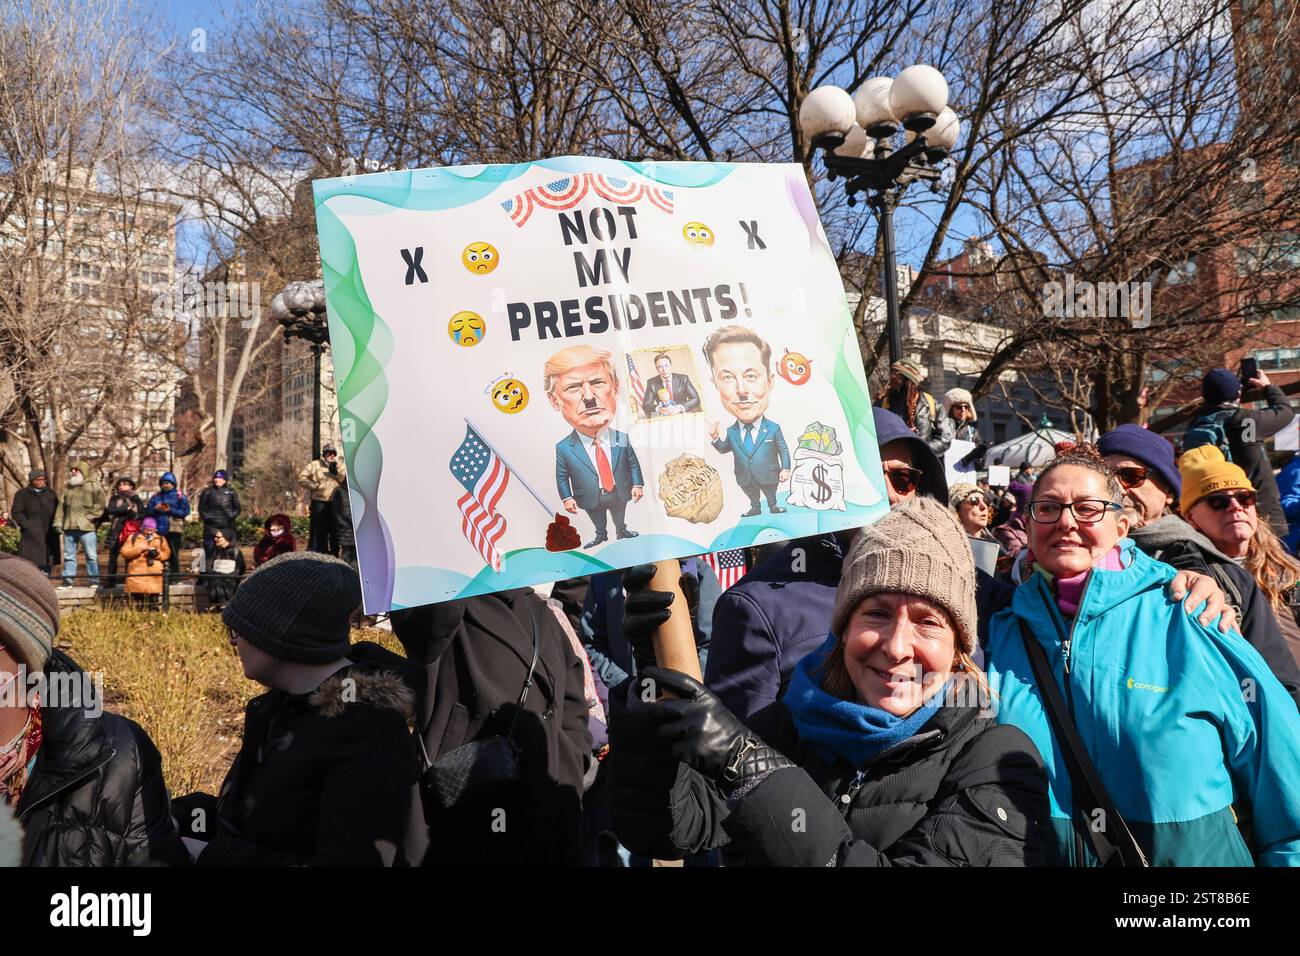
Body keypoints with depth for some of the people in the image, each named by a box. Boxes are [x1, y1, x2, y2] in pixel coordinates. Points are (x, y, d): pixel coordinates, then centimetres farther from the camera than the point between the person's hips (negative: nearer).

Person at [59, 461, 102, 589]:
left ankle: (94, 581, 1)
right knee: (68, 555, 8)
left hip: (86, 526, -6)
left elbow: (99, 504, -6)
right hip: (69, 526, 6)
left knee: (91, 555, -4)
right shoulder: (68, 487, 20)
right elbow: (64, 506, 26)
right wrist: (63, 521, 15)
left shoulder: (93, 485, 1)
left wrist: (90, 516, -12)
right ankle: (67, 581, 13)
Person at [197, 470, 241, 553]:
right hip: (211, 526, -1)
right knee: (209, 550, -2)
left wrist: (232, 516, -6)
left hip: (228, 527, 1)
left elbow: (237, 508, 9)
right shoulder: (208, 491, 6)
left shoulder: (231, 492, 9)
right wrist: (205, 516, -6)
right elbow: (201, 508, 8)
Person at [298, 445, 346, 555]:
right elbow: (301, 477, 0)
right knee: (318, 531, -3)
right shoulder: (314, 465, 4)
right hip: (319, 503, -3)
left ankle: (334, 555, 18)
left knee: (334, 531, 9)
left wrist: (336, 473, -16)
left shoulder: (341, 466, 11)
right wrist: (314, 485, -10)